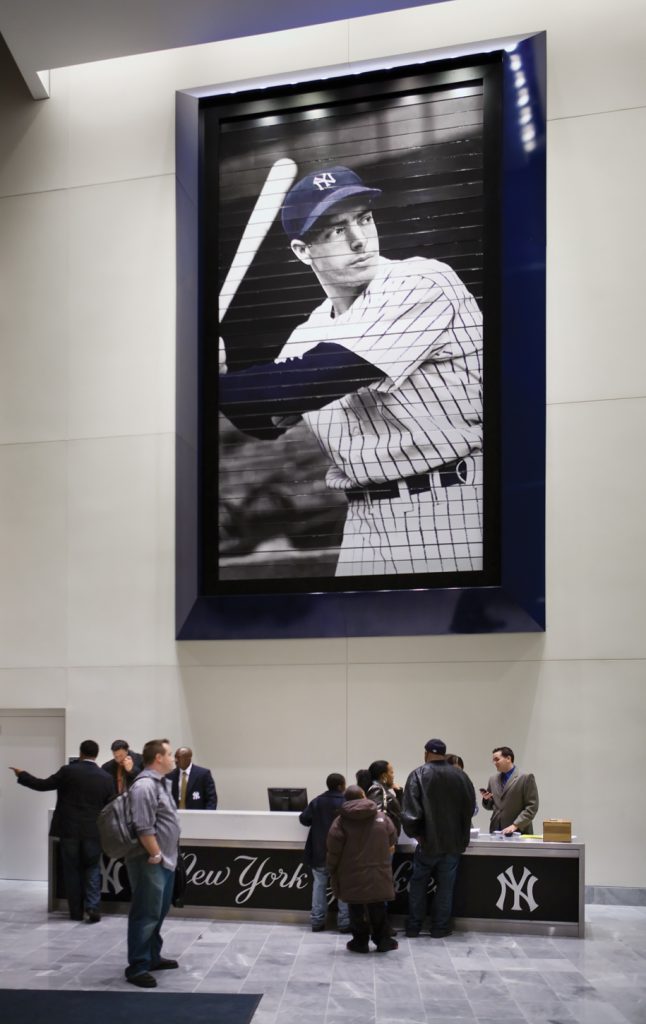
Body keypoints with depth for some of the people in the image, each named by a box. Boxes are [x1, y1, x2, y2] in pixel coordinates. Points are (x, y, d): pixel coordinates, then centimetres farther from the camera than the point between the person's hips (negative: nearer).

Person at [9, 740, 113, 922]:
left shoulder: (68, 771, -8)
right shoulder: (106, 777, -1)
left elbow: (42, 785, -3)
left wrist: (22, 775, 11)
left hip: (69, 829, -1)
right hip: (93, 831, 1)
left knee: (72, 871, 9)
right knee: (92, 870, 11)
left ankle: (76, 912, 13)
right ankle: (93, 907, -3)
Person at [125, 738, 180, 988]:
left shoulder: (160, 783, 13)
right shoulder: (145, 785, -20)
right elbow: (144, 827, -24)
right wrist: (156, 855, -17)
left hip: (165, 861, 10)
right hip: (151, 863, -10)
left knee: (159, 912, 18)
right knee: (146, 914, -4)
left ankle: (152, 957, 30)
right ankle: (137, 967, 3)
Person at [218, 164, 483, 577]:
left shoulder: (425, 284, -13)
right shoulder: (312, 332, 9)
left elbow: (317, 380, -22)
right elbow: (269, 421, 18)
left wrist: (214, 384, -16)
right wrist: (222, 374, -1)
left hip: (452, 510, -6)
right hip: (366, 520, 6)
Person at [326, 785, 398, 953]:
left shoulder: (341, 821, -8)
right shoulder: (381, 817, 0)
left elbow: (334, 852, -9)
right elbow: (391, 845, 6)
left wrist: (332, 870, 5)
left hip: (352, 876, -2)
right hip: (378, 874, 2)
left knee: (356, 908, 11)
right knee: (378, 907, 15)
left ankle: (360, 941, 16)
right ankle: (383, 940, 21)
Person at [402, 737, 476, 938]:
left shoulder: (418, 775, -10)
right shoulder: (460, 776, 0)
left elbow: (410, 810, -17)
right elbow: (470, 807, 5)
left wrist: (415, 833, -4)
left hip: (428, 841, -2)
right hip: (454, 842, 2)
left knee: (418, 884, 13)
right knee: (445, 886, 12)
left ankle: (413, 927, 17)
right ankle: (440, 928, 15)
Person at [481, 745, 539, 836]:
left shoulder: (526, 777, -4)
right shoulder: (493, 779, 13)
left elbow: (532, 807, -8)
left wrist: (515, 825, -16)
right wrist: (486, 799, -1)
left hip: (518, 831, -5)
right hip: (496, 831, 5)